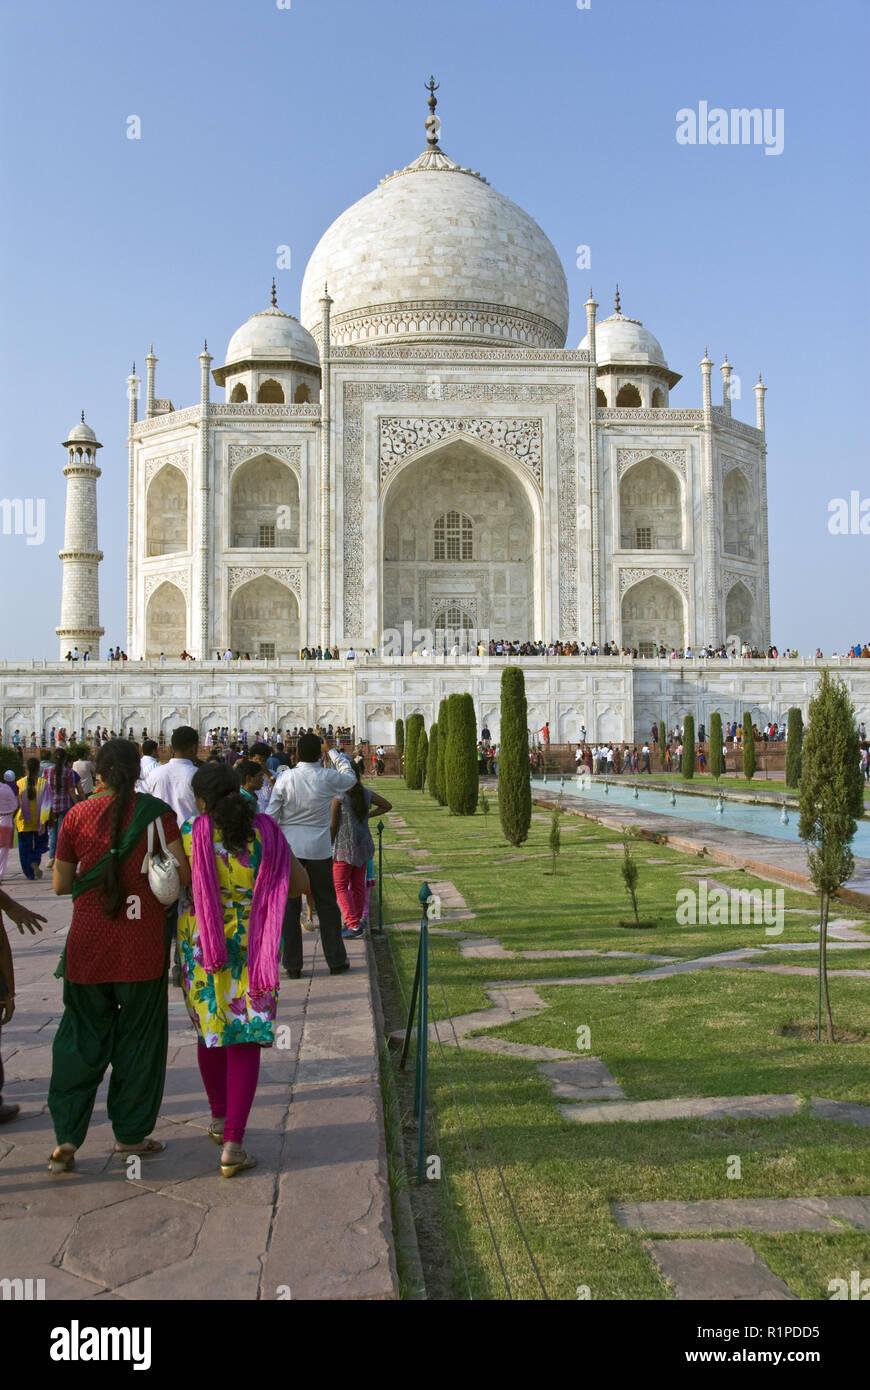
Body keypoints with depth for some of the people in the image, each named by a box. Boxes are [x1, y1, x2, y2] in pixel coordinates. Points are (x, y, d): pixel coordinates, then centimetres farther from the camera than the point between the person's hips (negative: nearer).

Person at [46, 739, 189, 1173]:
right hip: (142, 946, -2)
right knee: (139, 1039, 12)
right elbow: (181, 874, -12)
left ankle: (66, 1137, 10)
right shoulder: (155, 811, -7)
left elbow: (60, 885, 4)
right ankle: (131, 1133, 21)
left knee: (82, 1039, 13)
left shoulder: (78, 815, -1)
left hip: (87, 946, 2)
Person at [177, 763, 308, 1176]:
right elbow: (300, 884, 1)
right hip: (253, 949, 0)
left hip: (202, 946, 0)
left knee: (210, 1032, 20)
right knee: (245, 1040, 3)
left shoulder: (191, 835, -11)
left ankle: (219, 1119, 35)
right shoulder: (266, 833, -6)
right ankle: (232, 1142, -2)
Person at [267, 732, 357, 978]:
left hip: (288, 847, 0)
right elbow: (350, 777, 16)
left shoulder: (284, 778, -7)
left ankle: (292, 964, 9)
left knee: (290, 906, 7)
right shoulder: (328, 778, -7)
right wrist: (332, 751, 21)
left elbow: (272, 816, -4)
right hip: (319, 848, 0)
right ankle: (336, 960, 17)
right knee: (326, 904, 12)